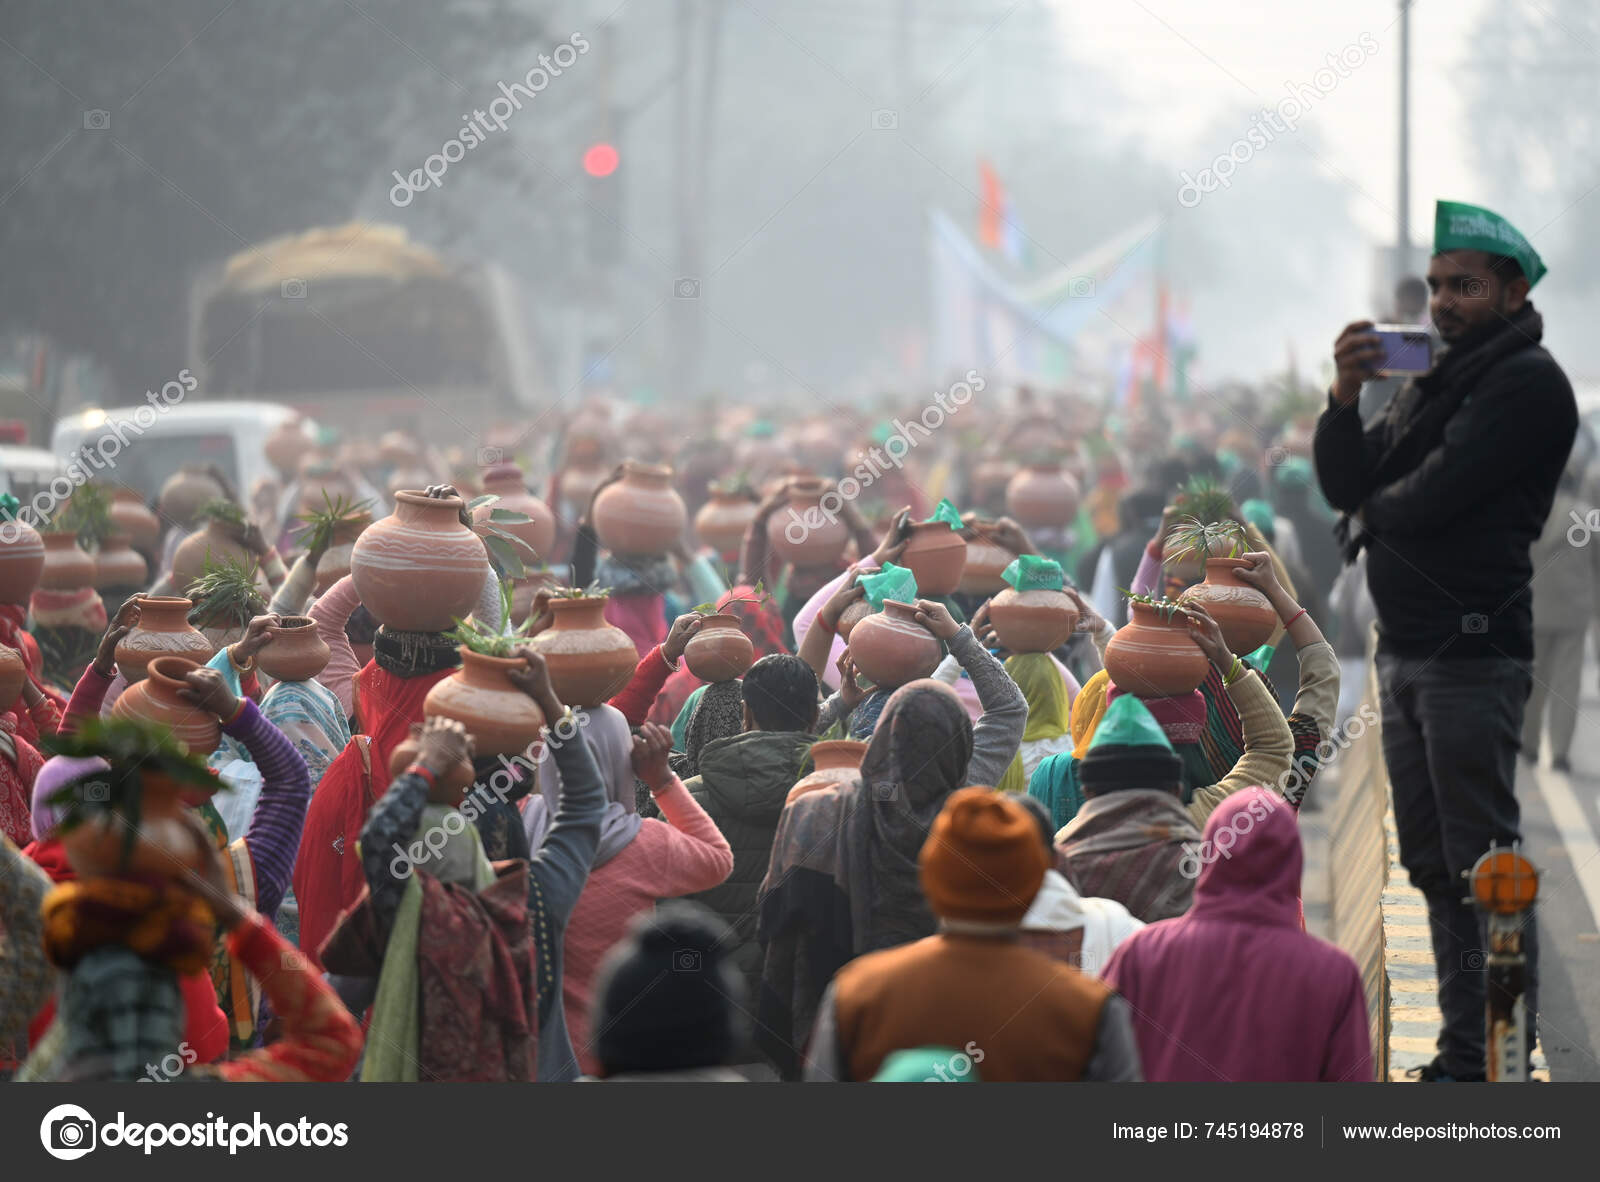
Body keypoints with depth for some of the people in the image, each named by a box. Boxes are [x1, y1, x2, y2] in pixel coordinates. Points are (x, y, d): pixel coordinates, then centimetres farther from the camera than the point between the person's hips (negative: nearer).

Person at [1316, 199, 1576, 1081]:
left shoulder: (1526, 383, -9)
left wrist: (1370, 516, 3)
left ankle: (1498, 1064, -5)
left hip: (1471, 651, -9)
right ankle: (1463, 1053, 18)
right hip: (1407, 648, 9)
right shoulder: (1433, 381, 19)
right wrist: (1344, 398, -4)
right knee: (1433, 863, 11)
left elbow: (1433, 496, -17)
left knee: (1483, 861, -8)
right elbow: (1346, 486, 12)